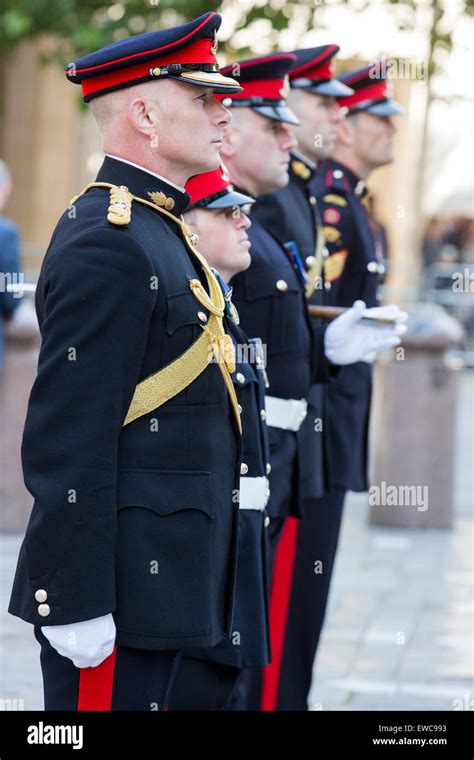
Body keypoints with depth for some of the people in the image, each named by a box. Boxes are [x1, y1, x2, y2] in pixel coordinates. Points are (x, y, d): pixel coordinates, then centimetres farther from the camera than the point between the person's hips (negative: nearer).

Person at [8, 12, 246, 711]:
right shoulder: (106, 243, -18)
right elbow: (69, 442, -22)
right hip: (120, 585, -10)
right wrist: (79, 602, -22)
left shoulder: (156, 227, 15)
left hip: (158, 577, 10)